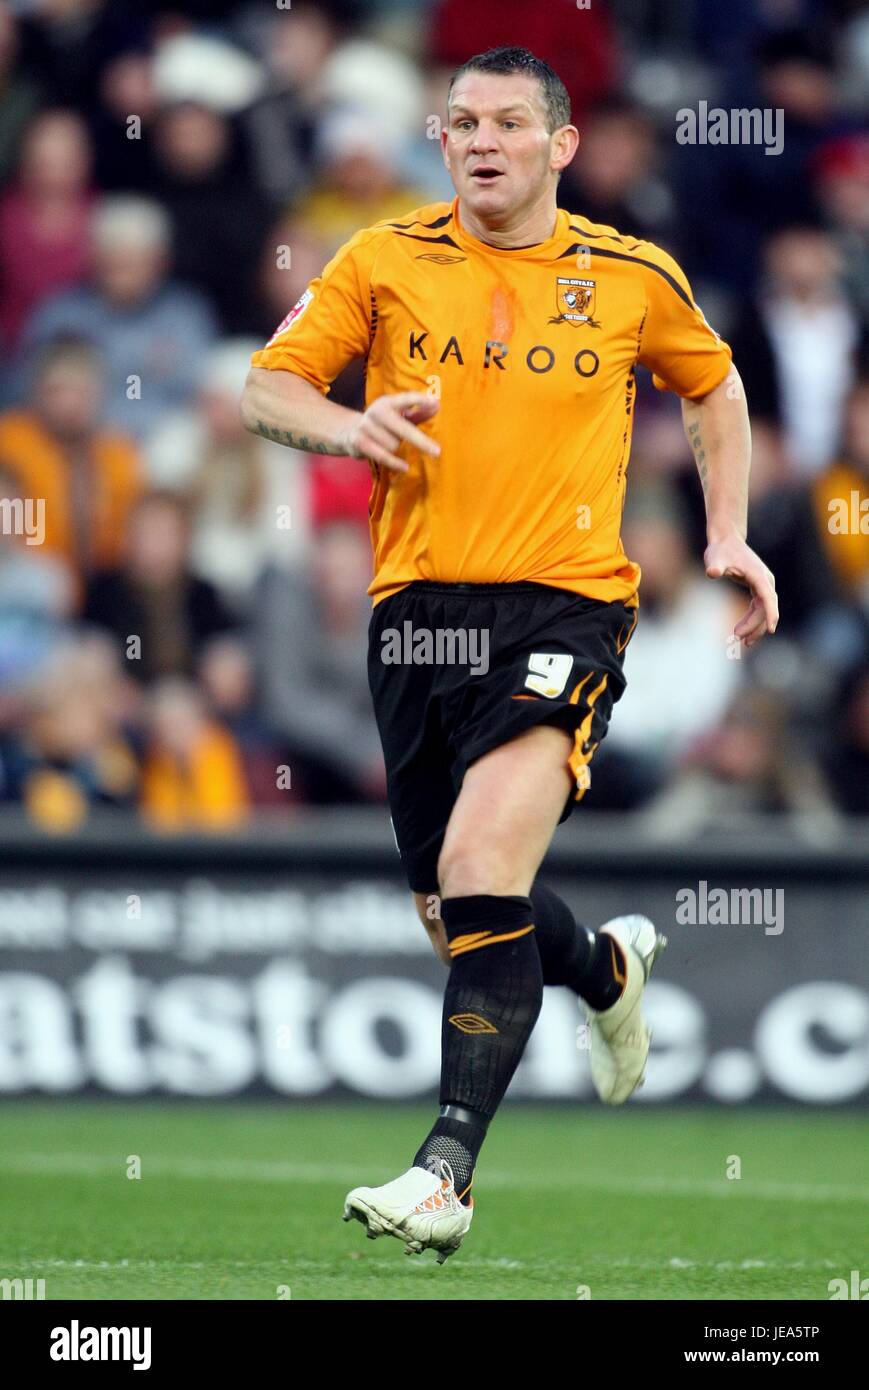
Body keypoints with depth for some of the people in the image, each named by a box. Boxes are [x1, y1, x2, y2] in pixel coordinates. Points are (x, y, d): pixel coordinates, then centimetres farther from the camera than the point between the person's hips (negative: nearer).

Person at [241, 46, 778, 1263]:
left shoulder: (632, 279, 6)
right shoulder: (387, 261, 6)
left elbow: (713, 387, 25)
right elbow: (266, 387, 9)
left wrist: (728, 535, 15)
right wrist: (352, 428, -12)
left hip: (566, 604, -3)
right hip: (417, 609, 3)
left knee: (481, 875, -23)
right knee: (455, 913, 11)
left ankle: (447, 1169, -26)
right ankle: (608, 968, 46)